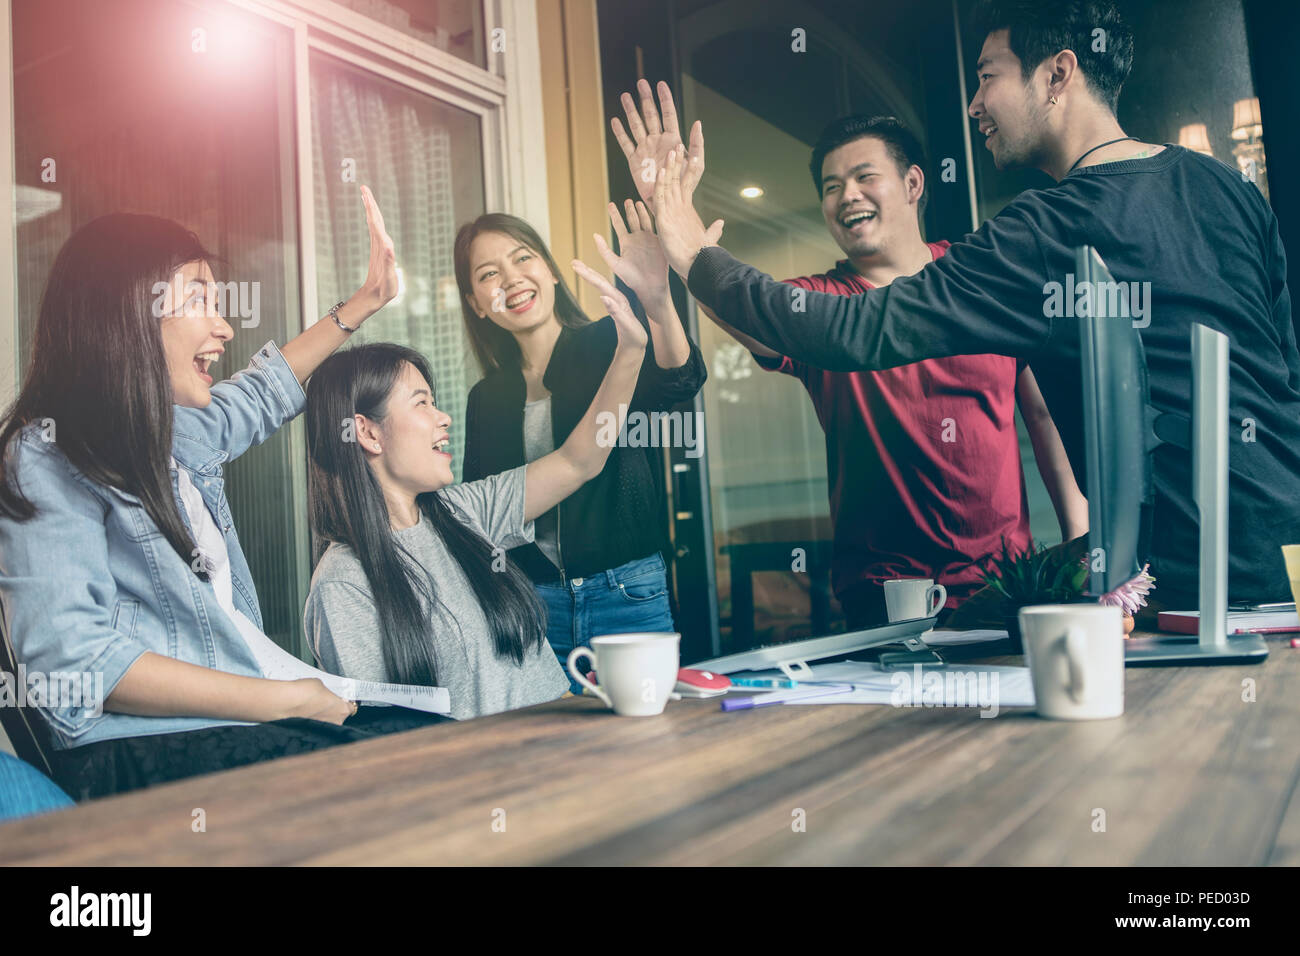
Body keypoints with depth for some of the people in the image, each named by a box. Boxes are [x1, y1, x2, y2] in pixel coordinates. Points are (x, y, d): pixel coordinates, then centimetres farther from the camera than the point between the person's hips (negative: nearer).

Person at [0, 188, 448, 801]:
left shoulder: (179, 433, 16)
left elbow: (261, 393, 40)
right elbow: (79, 667, -19)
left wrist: (365, 301, 39)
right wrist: (284, 700, -18)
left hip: (251, 716, 8)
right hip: (139, 749, -8)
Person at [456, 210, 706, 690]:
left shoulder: (610, 346, -1)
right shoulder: (487, 399, 10)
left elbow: (681, 381, -23)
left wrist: (658, 301, -42)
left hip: (628, 596, -3)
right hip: (533, 604, 3)